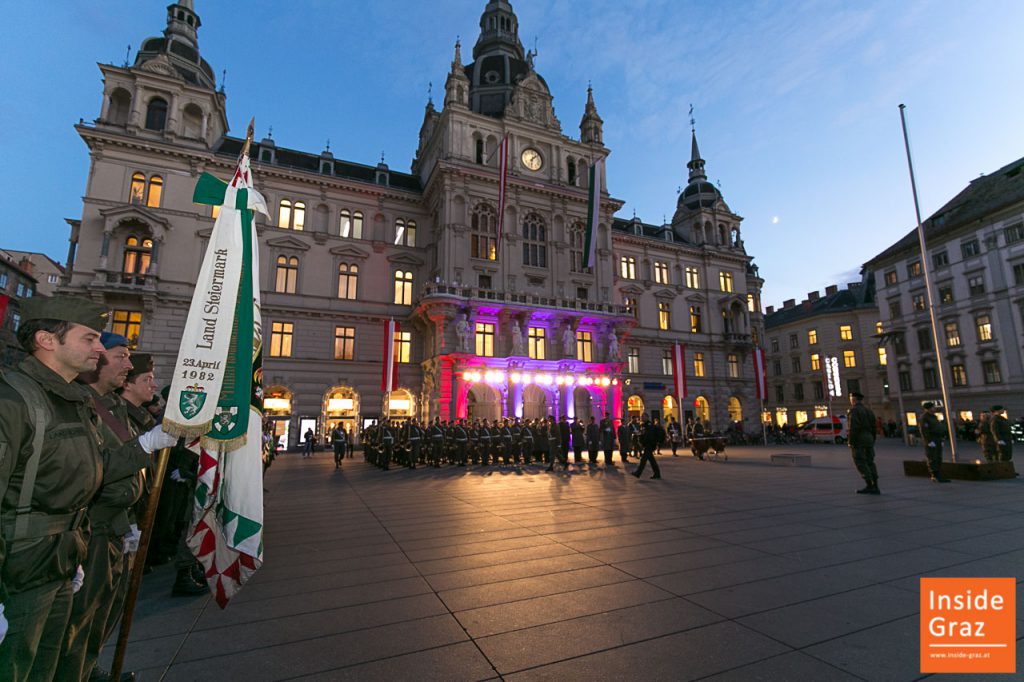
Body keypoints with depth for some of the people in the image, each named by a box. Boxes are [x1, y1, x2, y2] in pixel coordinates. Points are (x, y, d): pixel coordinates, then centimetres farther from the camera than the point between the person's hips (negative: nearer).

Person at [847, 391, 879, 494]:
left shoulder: (854, 410, -11)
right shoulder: (869, 410, 14)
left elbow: (853, 427, -18)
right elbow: (873, 427, 15)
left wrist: (851, 442, -15)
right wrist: (872, 442, 20)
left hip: (858, 439, -8)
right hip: (869, 439, 8)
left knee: (860, 463, -4)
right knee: (870, 462, 9)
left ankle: (869, 486, -6)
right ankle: (875, 487, 8)